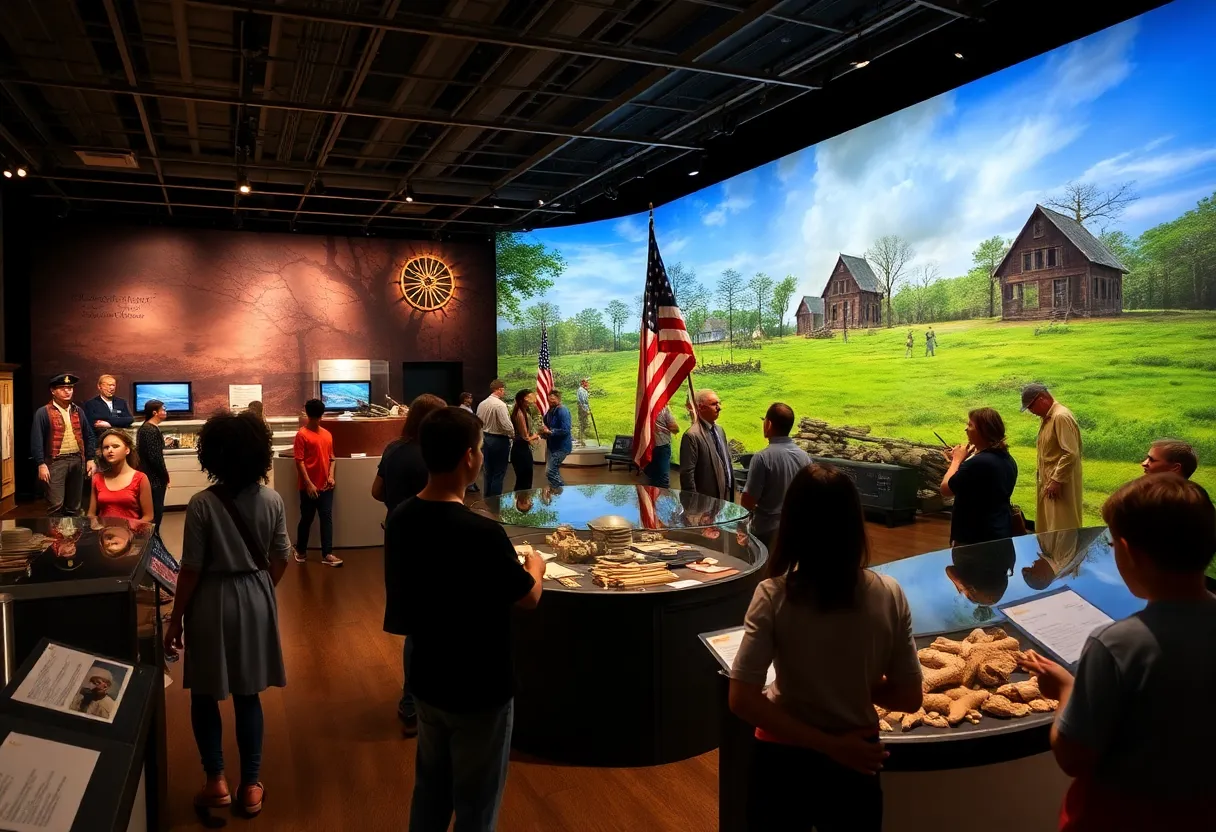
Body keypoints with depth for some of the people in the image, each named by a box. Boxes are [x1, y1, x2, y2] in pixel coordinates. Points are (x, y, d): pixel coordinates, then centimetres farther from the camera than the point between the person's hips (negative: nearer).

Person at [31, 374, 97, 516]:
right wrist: (41, 464, -13)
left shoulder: (78, 411, 13)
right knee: (56, 505, -9)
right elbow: (36, 440, -7)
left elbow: (89, 437, 15)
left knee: (74, 506, 11)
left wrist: (90, 459, 6)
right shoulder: (43, 413, -3)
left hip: (77, 460, 5)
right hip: (55, 462, -5)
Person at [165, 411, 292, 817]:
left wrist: (176, 618, 0)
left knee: (204, 694, 16)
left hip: (212, 603, -3)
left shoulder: (202, 504, -16)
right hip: (255, 601, 3)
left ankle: (216, 781, 19)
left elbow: (191, 569, -12)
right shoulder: (272, 500, -6)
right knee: (248, 695, 14)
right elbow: (281, 559, 1)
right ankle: (250, 785, 21)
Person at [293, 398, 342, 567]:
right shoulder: (302, 435, -8)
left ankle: (327, 554, 4)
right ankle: (301, 551, 25)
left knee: (327, 518, 2)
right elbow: (299, 461, -12)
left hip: (326, 486, 5)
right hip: (309, 486, -5)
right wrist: (308, 484, -17)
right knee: (306, 519, 8)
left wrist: (331, 476, -2)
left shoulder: (327, 434, 10)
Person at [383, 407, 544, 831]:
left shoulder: (400, 519, -7)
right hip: (480, 692, -7)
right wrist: (535, 566, 8)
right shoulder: (483, 533, -30)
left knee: (430, 790, 24)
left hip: (428, 682, 7)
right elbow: (529, 599, -14)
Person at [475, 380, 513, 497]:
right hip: (500, 440, -8)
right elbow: (506, 425, -22)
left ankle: (487, 499, 24)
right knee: (498, 474, 1)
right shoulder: (500, 404, -20)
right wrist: (513, 435, -5)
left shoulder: (481, 404, 3)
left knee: (489, 472, 16)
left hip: (487, 438, 8)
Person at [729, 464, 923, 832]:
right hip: (854, 765, 1)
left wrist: (832, 745, -15)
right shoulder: (888, 595, -13)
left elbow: (742, 700, -22)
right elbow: (909, 698, -6)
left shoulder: (774, 596, -18)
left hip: (783, 760, -1)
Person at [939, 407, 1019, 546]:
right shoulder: (1007, 460, 6)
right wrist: (961, 462, 13)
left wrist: (957, 460, -4)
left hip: (975, 539, -9)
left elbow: (945, 489, -15)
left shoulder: (978, 462, -25)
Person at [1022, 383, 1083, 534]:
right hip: (1048, 482, 10)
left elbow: (1071, 454, -25)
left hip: (1060, 484, -10)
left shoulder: (1061, 417, -19)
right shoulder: (1048, 417, 11)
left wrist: (1057, 480, -21)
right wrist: (1045, 479, 16)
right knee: (1047, 528, 16)